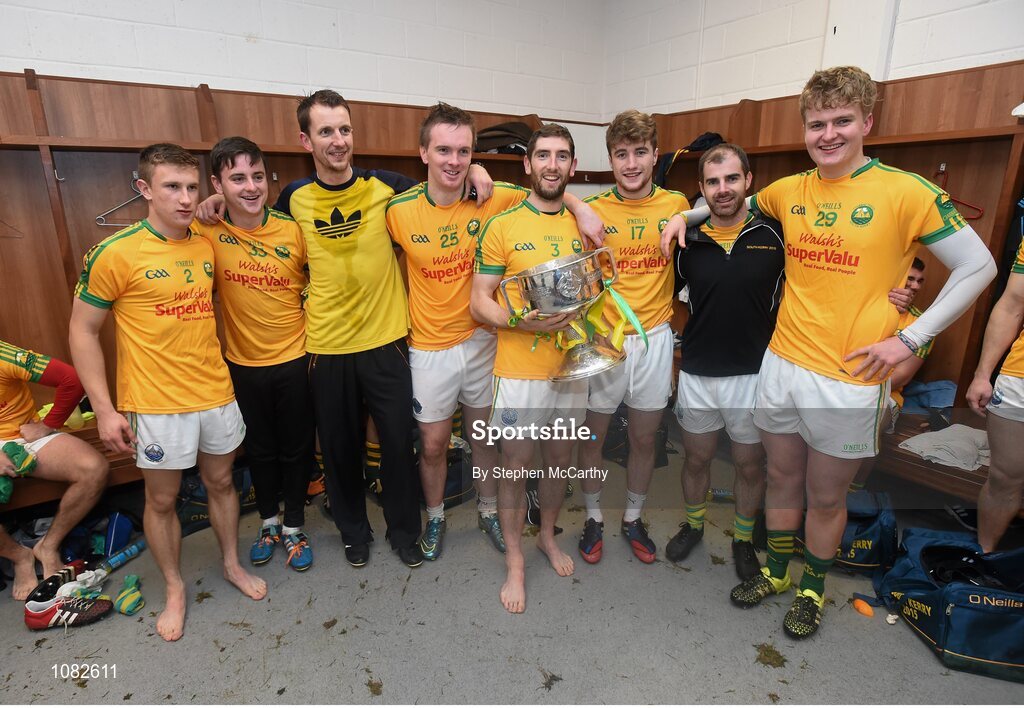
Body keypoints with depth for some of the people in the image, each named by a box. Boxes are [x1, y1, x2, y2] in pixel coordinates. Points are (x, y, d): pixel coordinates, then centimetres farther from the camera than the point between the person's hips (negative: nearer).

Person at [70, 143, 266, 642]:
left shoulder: (207, 246, 3)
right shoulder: (115, 253, -12)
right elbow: (82, 330, -7)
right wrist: (104, 408, -11)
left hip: (217, 395, 5)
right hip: (156, 406, -4)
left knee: (221, 483, 18)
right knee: (162, 500, 12)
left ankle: (233, 565, 39)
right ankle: (175, 588, 33)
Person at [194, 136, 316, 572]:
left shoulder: (293, 231, -10)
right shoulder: (205, 232, -10)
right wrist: (201, 210, -12)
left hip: (295, 359, -1)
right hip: (243, 363, 1)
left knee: (296, 448, 12)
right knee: (259, 449, 18)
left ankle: (294, 527, 33)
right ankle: (269, 522, 40)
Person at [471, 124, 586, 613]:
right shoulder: (502, 226, -6)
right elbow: (479, 303, -7)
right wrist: (520, 321, -24)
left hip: (572, 367, 4)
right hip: (519, 371, -4)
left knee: (560, 458, 18)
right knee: (516, 466, 7)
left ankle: (547, 536, 43)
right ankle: (515, 562, 28)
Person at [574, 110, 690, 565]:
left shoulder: (677, 206, 1)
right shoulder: (593, 211, -4)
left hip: (654, 337, 2)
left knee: (644, 438, 13)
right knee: (593, 435, 9)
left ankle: (633, 519, 35)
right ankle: (593, 518, 32)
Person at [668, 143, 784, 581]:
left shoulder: (775, 235, -7)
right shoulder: (687, 243, -2)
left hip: (754, 375, -1)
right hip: (697, 375, 1)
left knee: (750, 466, 16)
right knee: (696, 459, 18)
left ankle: (743, 539, 41)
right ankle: (693, 525, 44)